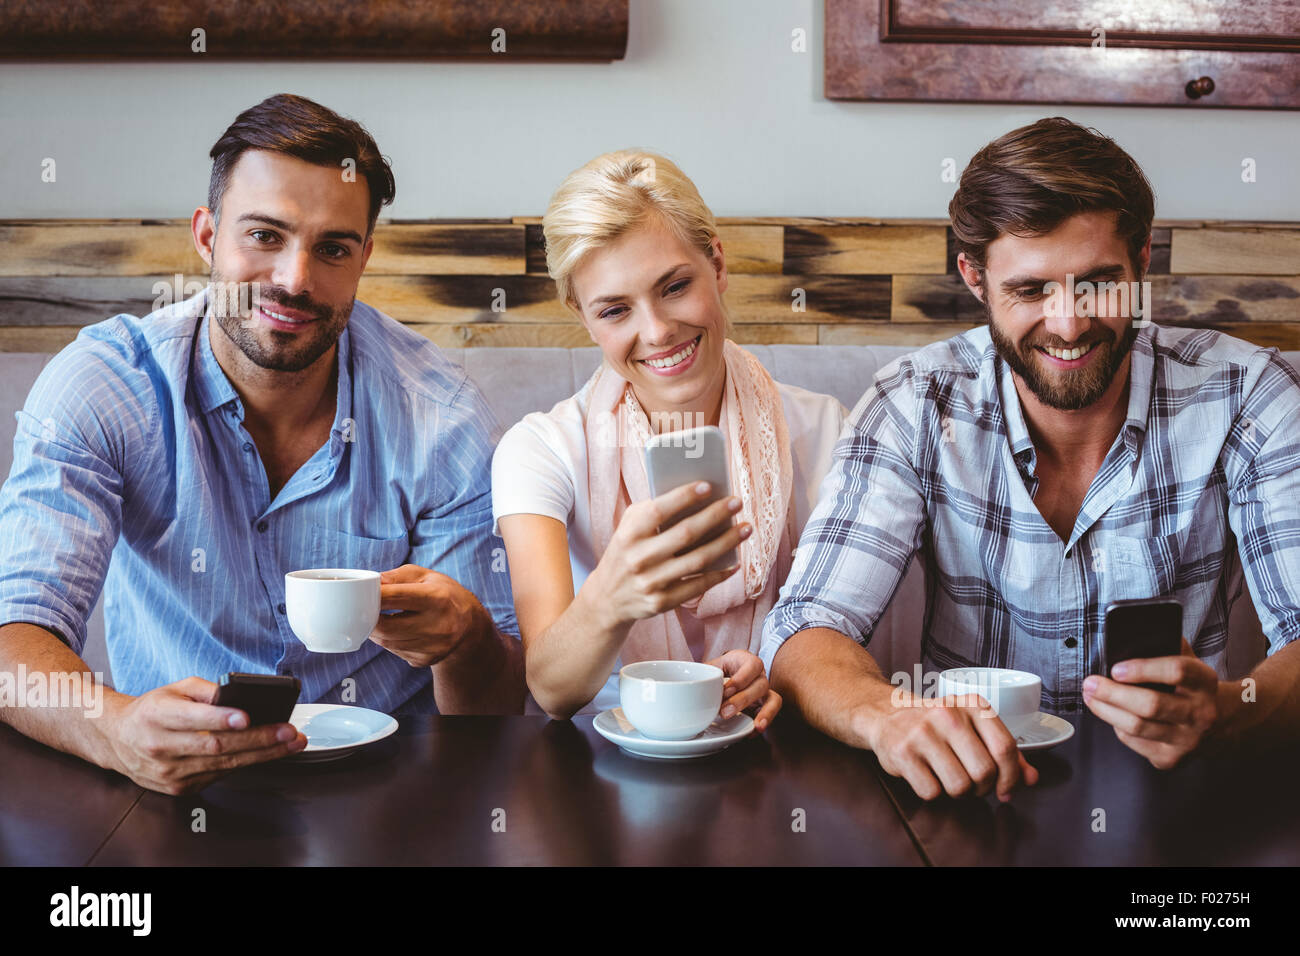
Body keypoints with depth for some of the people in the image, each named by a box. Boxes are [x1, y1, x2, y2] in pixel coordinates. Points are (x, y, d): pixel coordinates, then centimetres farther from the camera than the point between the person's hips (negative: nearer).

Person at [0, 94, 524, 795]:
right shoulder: (99, 385, -10)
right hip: (170, 790, 1)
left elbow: (496, 715, -7)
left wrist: (464, 641, -30)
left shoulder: (442, 420, -11)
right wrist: (115, 730, -41)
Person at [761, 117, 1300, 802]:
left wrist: (1224, 710, -36)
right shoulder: (917, 406, -9)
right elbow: (806, 632, -16)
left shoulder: (1244, 394, -8)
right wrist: (889, 715, -39)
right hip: (970, 791, -1)